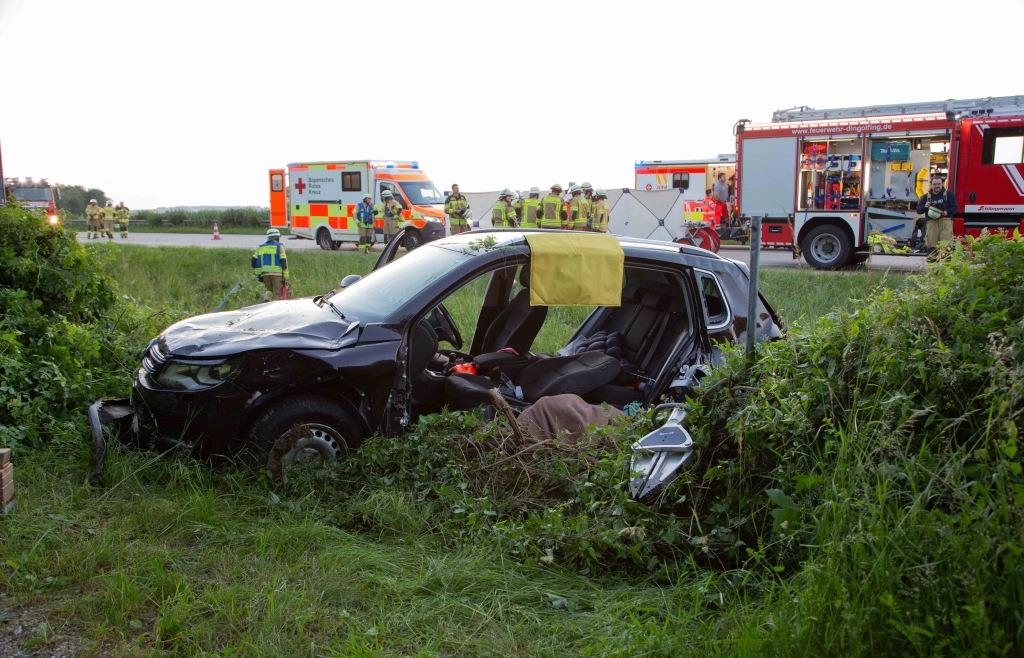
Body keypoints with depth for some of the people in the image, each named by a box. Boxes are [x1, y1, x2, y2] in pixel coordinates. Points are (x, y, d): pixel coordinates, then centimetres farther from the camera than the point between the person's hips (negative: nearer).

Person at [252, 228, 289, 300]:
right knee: (277, 295, -1)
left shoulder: (261, 247, 16)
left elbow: (254, 261, 8)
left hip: (265, 274, 4)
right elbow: (283, 262, -5)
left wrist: (258, 274, 16)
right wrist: (286, 277, -4)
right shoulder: (279, 246, 3)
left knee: (270, 290, 20)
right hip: (277, 273, -4)